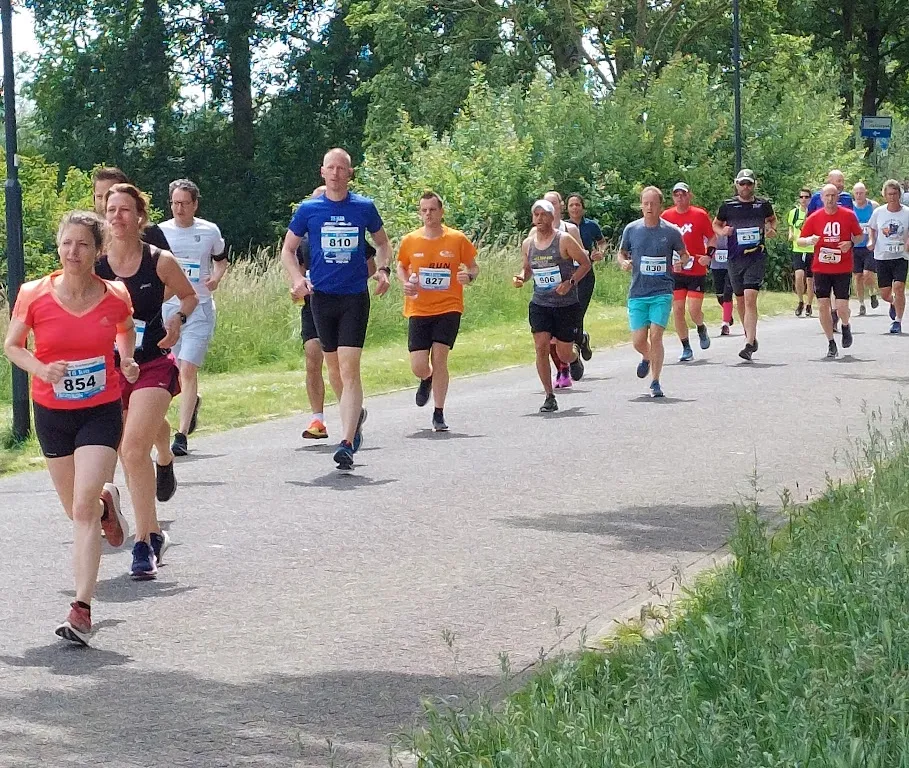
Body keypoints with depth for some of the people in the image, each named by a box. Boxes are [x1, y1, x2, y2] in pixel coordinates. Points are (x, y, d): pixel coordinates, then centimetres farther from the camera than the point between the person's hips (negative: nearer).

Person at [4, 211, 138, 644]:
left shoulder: (115, 298, -8)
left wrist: (127, 361, 1)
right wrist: (41, 369, -17)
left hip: (101, 412, -2)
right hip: (52, 413, 2)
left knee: (83, 509, -15)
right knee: (77, 509, 16)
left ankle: (81, 609, -13)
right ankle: (106, 503, 54)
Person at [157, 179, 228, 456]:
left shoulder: (210, 231, 1)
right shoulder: (159, 232, 3)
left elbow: (221, 259, 18)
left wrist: (216, 278, -3)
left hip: (200, 308, -3)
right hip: (168, 307, 3)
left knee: (187, 369, -14)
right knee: (178, 369, 12)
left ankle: (182, 435, -12)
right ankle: (193, 401, 46)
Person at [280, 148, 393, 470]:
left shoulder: (364, 207, 2)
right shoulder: (309, 209, 2)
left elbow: (382, 242, 17)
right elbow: (288, 249, 10)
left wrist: (383, 269, -2)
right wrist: (297, 278, -8)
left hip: (355, 297, -2)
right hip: (322, 296, 2)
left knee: (349, 370, -12)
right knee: (335, 369, 12)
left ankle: (346, 443, -16)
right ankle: (356, 414, 40)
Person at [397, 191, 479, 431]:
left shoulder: (457, 239, -2)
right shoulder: (409, 241, 1)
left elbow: (473, 266, 9)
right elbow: (401, 267, 18)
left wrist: (470, 276, -13)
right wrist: (405, 282, -3)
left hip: (448, 308, -2)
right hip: (419, 310, 2)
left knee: (439, 358, -13)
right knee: (418, 367, -4)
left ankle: (439, 415, 0)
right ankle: (427, 380, 37)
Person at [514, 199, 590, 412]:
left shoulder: (564, 240, -9)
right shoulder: (528, 244, 5)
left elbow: (585, 263, -5)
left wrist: (570, 282, -19)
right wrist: (521, 278, -2)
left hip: (567, 304, -3)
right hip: (539, 304, 3)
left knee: (564, 354, 2)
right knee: (541, 347, -11)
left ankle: (576, 355, 42)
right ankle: (549, 397, -3)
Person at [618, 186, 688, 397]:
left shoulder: (671, 231, 0)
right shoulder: (631, 229, 4)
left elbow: (684, 254, 13)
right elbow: (622, 253, 16)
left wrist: (680, 263, -10)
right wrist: (623, 263, -6)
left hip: (662, 292, -2)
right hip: (637, 292, 2)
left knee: (655, 336, -12)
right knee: (638, 340, 2)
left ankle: (655, 382, -1)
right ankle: (647, 358, 38)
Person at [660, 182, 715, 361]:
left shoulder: (700, 215, -2)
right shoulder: (666, 216, 4)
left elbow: (712, 238, 6)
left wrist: (709, 255, -9)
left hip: (697, 271, -2)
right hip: (675, 271, 2)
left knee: (694, 310, -8)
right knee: (677, 310, -2)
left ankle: (701, 329, 27)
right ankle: (686, 348, 10)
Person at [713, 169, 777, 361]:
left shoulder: (763, 204, 4)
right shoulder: (728, 205, 4)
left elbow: (772, 219, 24)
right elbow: (715, 224, 18)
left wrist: (772, 229, 4)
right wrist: (722, 231, -2)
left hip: (757, 257, -3)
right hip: (735, 258, 3)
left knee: (750, 298, -16)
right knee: (740, 300, 12)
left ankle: (749, 345, -22)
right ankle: (750, 337, 33)